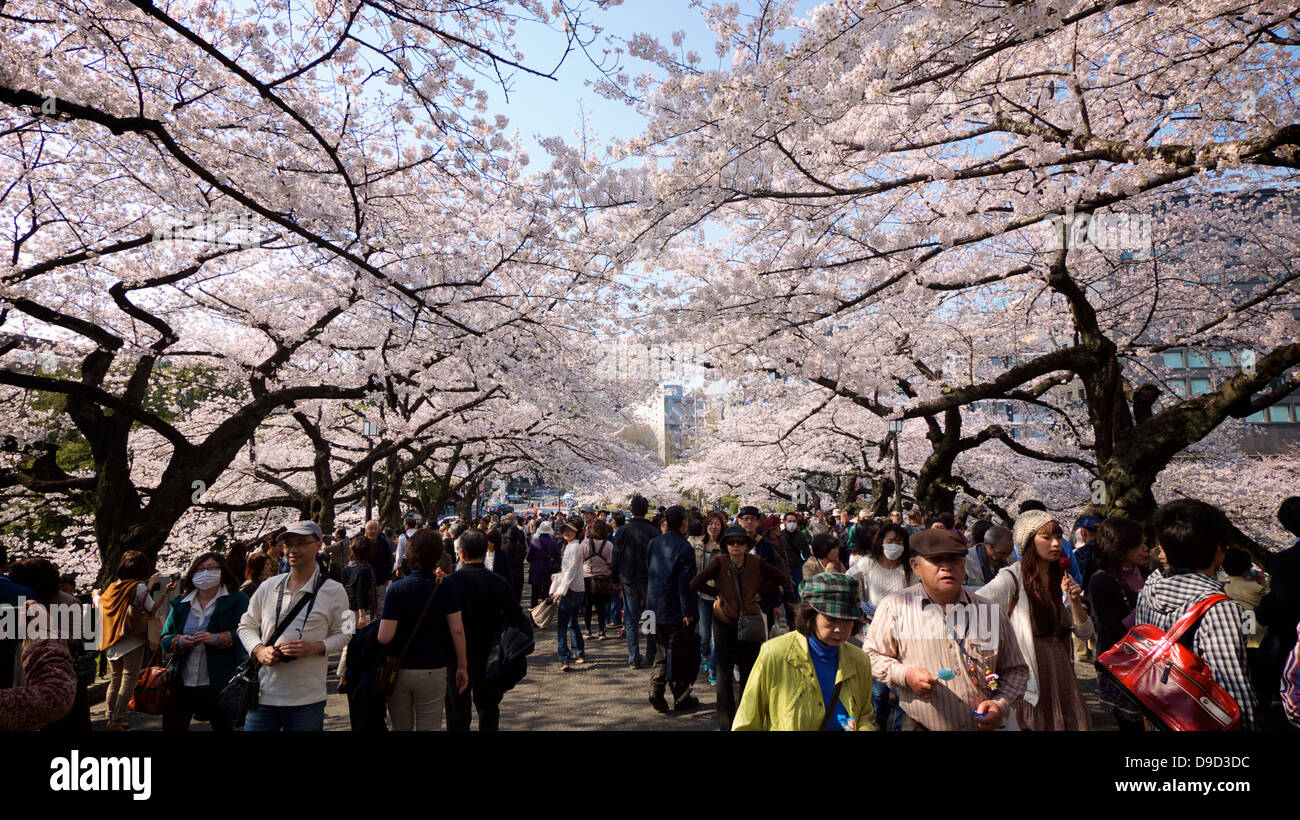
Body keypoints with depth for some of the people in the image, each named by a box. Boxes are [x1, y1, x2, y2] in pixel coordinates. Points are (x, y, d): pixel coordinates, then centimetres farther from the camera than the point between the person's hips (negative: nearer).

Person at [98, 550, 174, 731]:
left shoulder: (114, 586, 6)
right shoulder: (139, 587, -12)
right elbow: (152, 610, -11)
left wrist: (148, 586, 17)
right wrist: (166, 592, -8)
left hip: (112, 642, 7)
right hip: (132, 641, -7)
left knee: (115, 680, 14)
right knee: (129, 679, -1)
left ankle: (111, 719, 20)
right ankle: (117, 721, -4)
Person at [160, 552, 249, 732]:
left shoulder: (237, 599, -2)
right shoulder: (180, 604, 13)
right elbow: (165, 638, 12)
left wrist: (215, 639, -24)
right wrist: (180, 642, -9)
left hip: (220, 684, -3)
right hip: (182, 684, 4)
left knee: (223, 725, 7)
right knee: (172, 725, 5)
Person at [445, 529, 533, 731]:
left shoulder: (450, 582, -15)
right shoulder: (500, 583, -10)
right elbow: (518, 618, -12)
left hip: (457, 658, -2)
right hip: (490, 658, 2)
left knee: (458, 712, 13)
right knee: (489, 709, 19)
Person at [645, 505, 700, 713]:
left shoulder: (654, 543, 5)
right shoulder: (684, 548, -17)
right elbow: (685, 584, -19)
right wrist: (688, 612, -14)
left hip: (655, 609, 6)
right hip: (675, 611, -6)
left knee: (661, 653, 17)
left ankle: (656, 690, 7)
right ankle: (681, 699, 16)